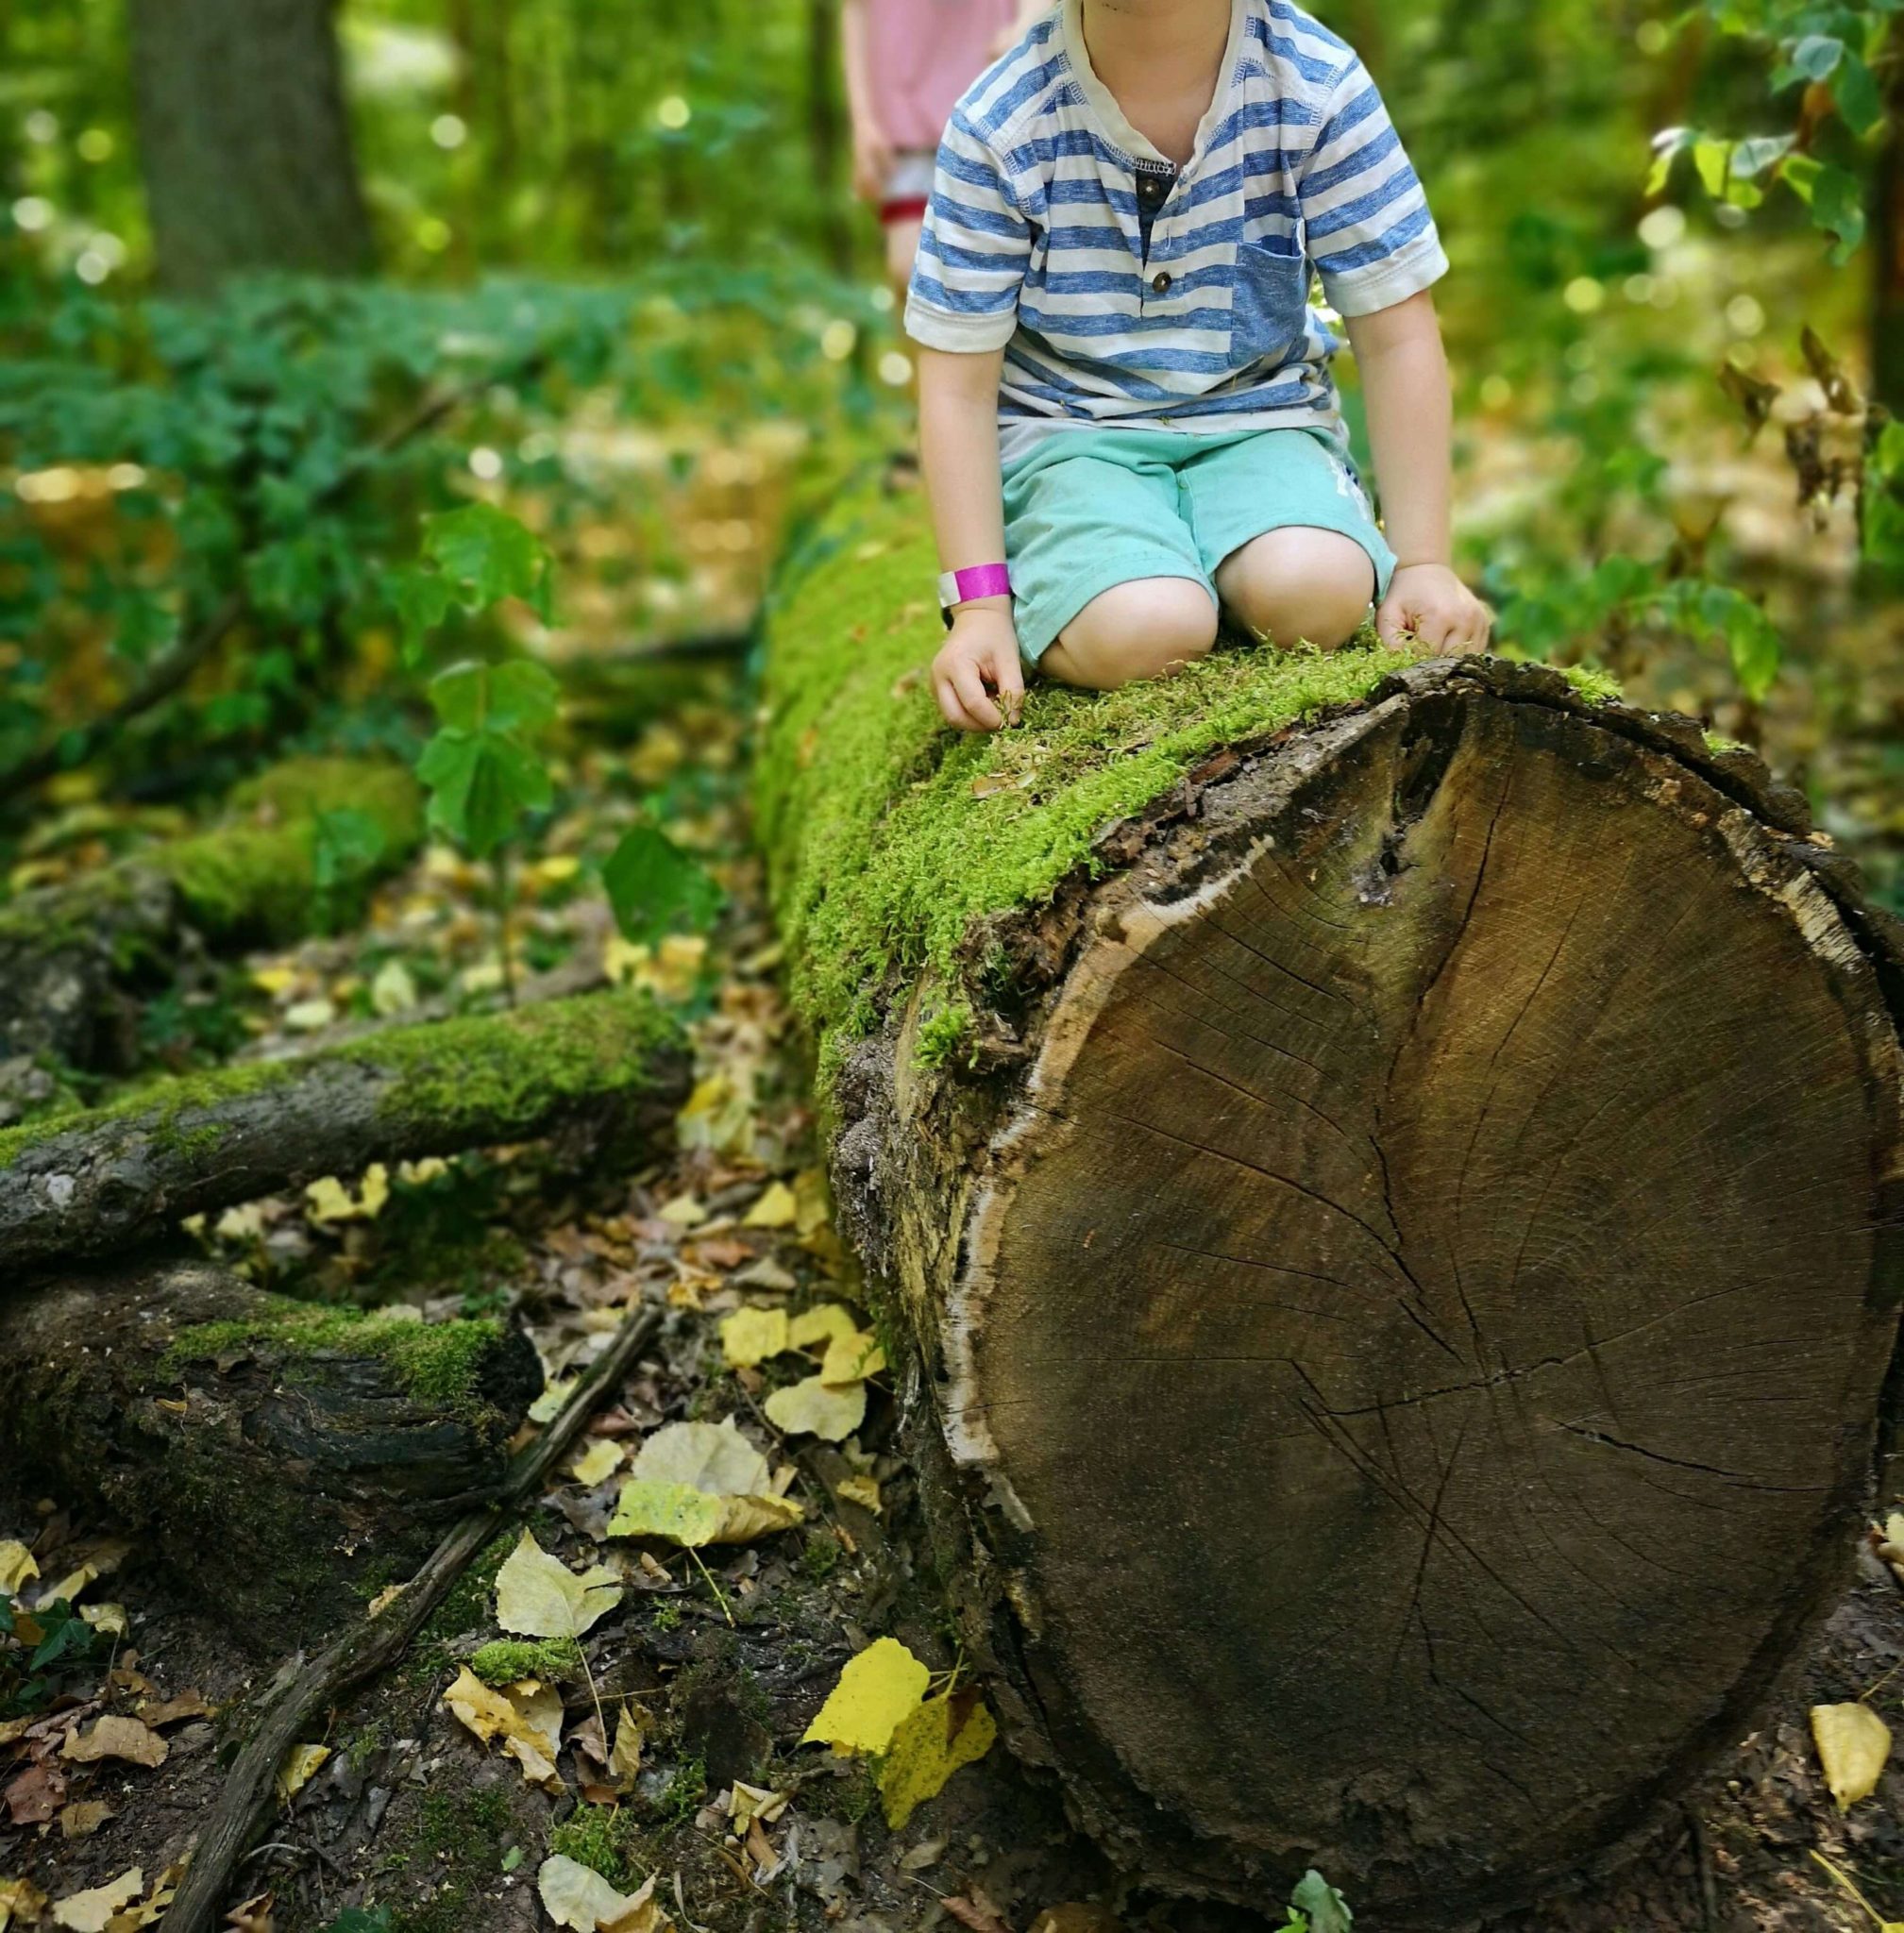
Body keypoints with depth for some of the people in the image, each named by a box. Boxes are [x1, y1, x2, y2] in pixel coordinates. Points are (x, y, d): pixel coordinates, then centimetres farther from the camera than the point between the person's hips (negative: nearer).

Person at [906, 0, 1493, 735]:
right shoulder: (998, 124, -12)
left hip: (1260, 419, 1)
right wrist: (981, 605, -15)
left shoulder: (1317, 84, -10)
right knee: (1143, 633, -32)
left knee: (1314, 595, -32)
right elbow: (959, 387, -7)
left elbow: (1396, 340, -4)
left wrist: (1424, 564, -9)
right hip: (1065, 433, -1)